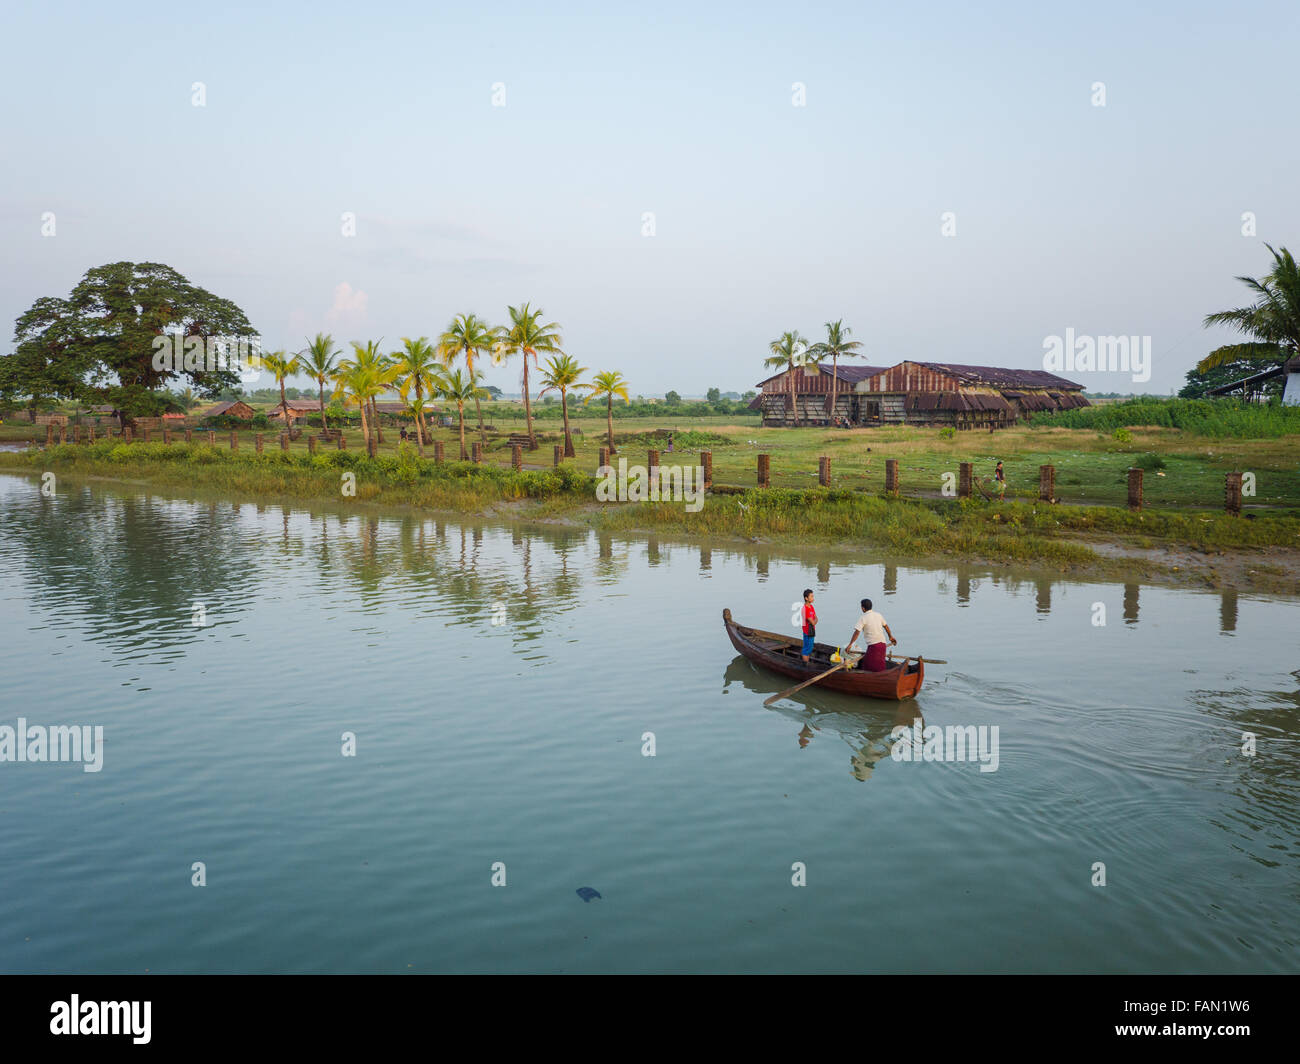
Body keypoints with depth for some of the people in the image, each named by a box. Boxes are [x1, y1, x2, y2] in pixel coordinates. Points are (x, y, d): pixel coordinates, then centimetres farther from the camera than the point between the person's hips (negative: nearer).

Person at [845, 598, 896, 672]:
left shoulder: (863, 618, -7)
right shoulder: (878, 615, 11)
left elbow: (857, 632, -13)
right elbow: (886, 626, 23)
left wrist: (850, 645, -11)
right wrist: (890, 636, 38)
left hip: (873, 645, -7)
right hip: (882, 643, 7)